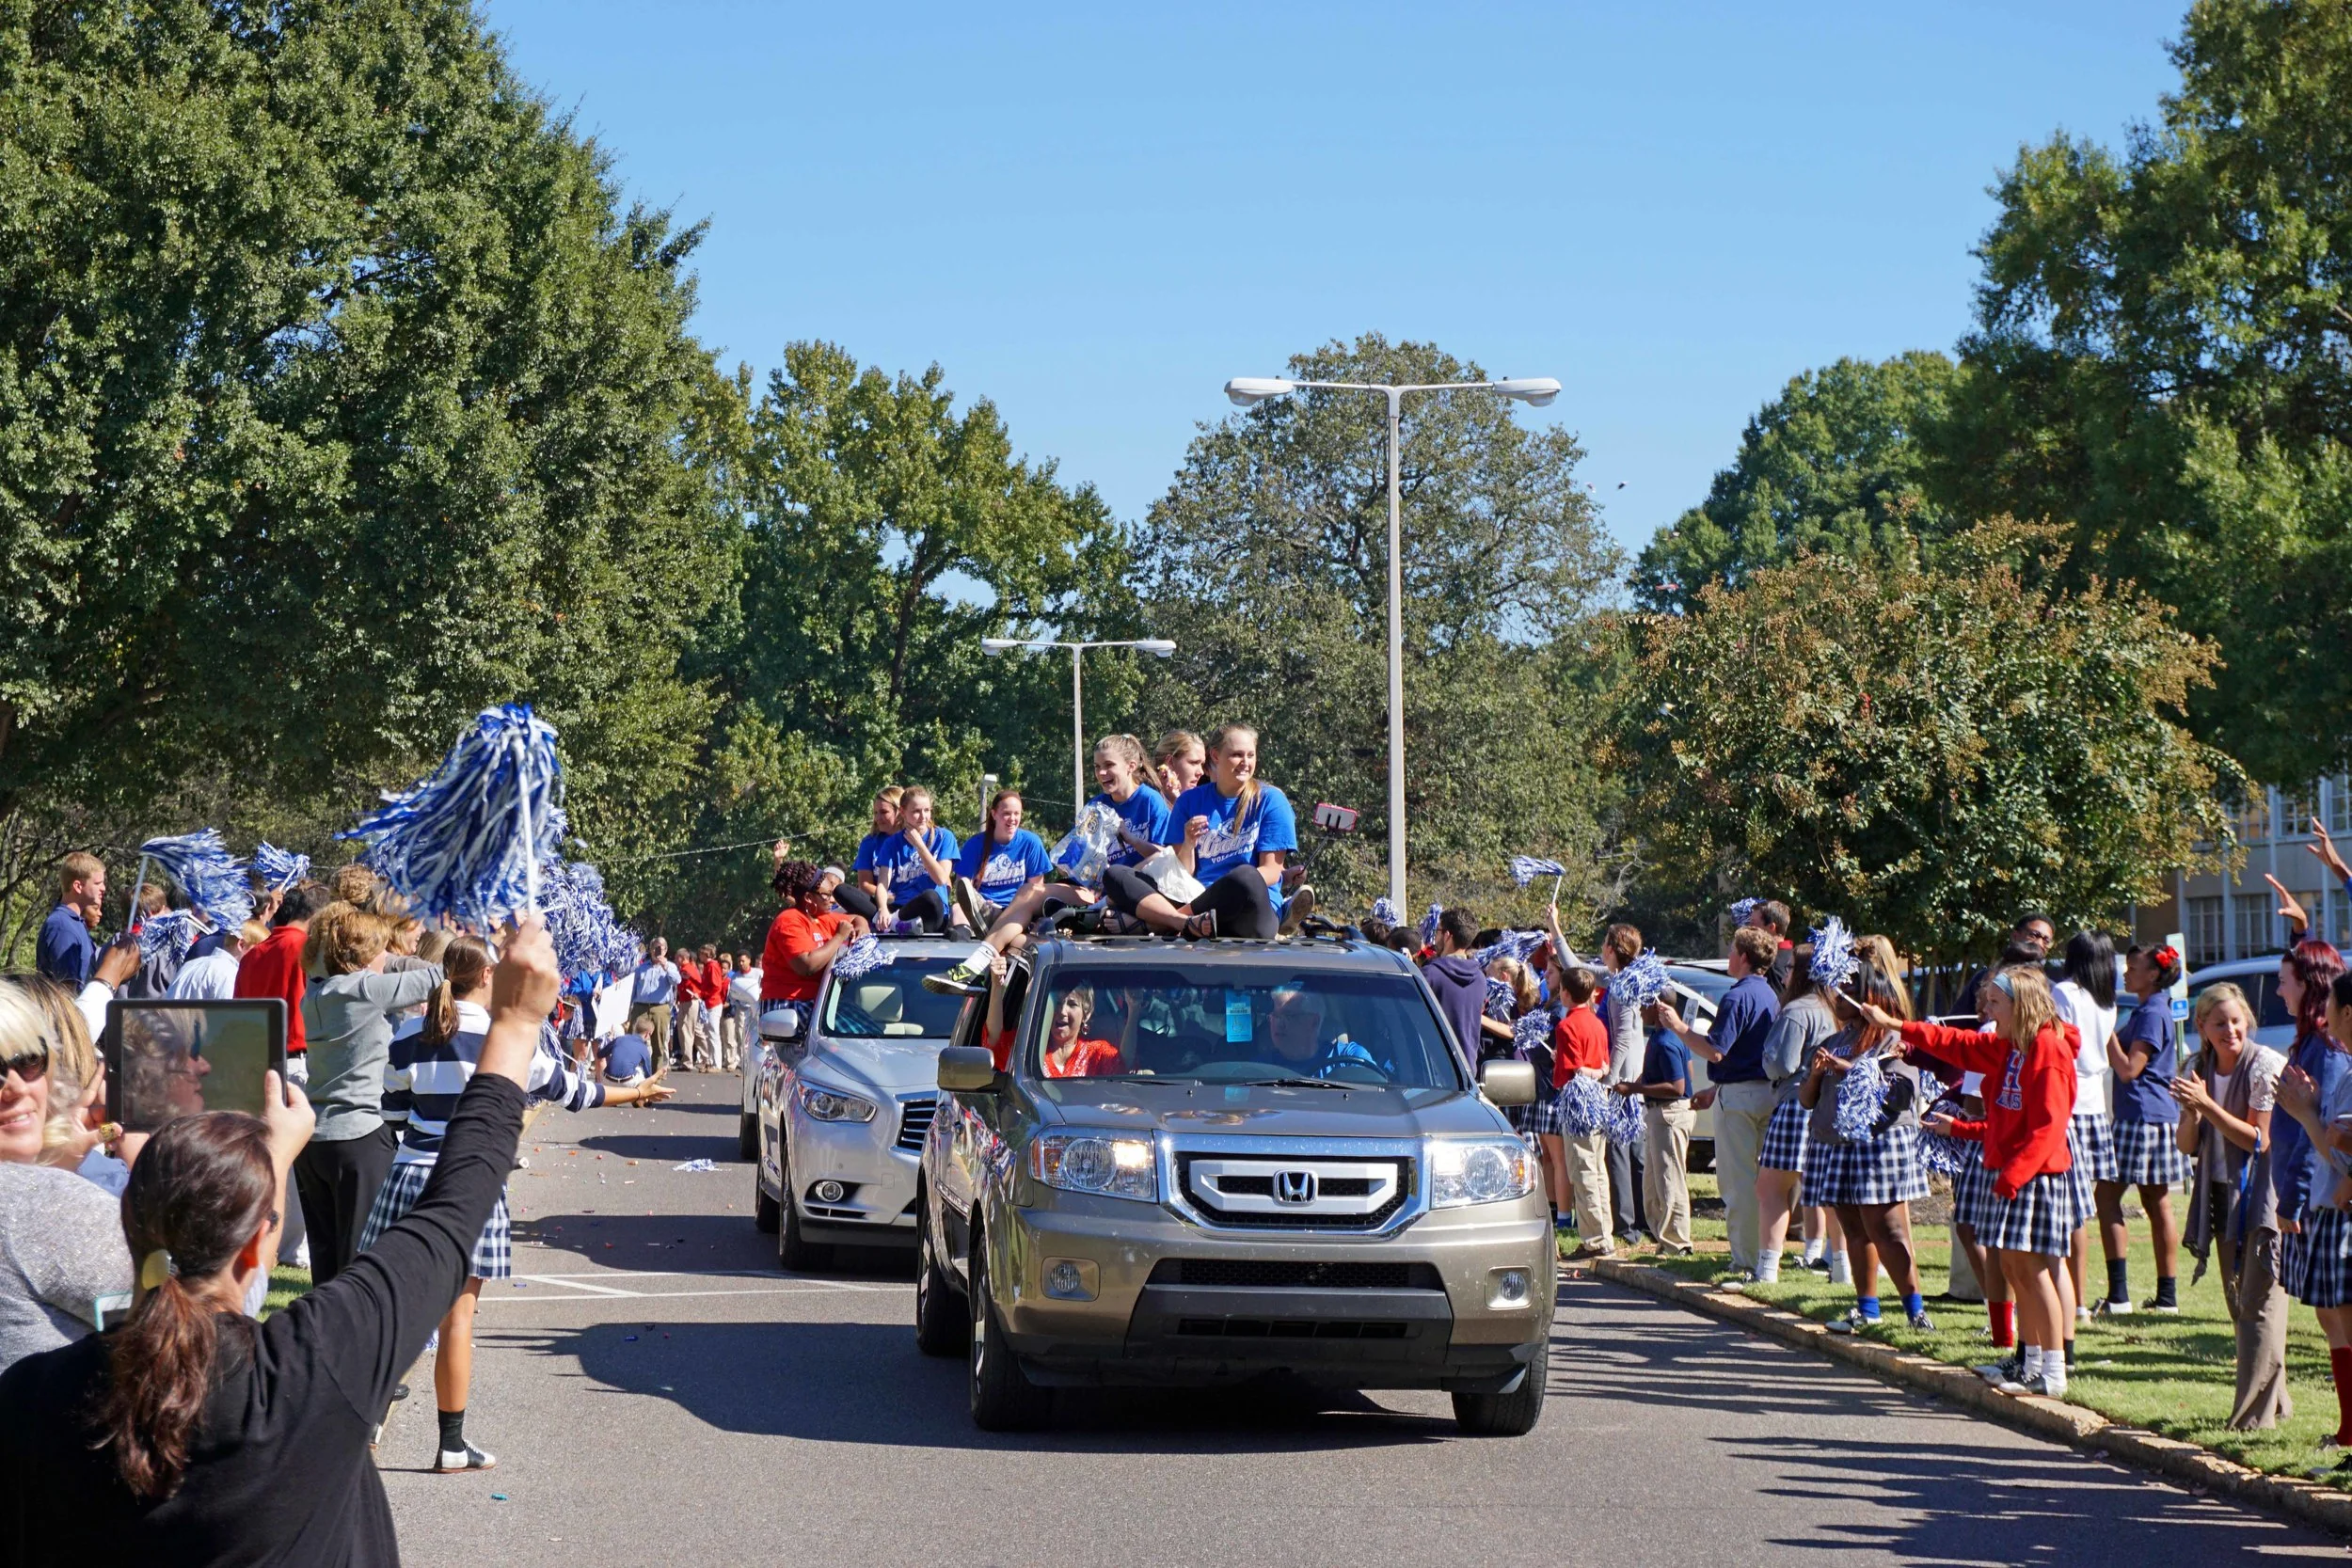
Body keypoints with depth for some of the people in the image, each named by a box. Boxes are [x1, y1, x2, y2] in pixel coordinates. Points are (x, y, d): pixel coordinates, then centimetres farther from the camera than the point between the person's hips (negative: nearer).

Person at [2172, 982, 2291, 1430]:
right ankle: (2276, 1401, 23)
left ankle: (2256, 1412, -9)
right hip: (2220, 1195, 7)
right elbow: (2187, 1145, 8)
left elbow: (2259, 1140, -15)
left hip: (2261, 1196, -7)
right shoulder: (2199, 1070, 7)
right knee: (2238, 1304, 12)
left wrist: (2208, 1106, -21)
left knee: (2259, 1304, -10)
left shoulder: (2265, 1066, -12)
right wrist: (2191, 1112, -13)